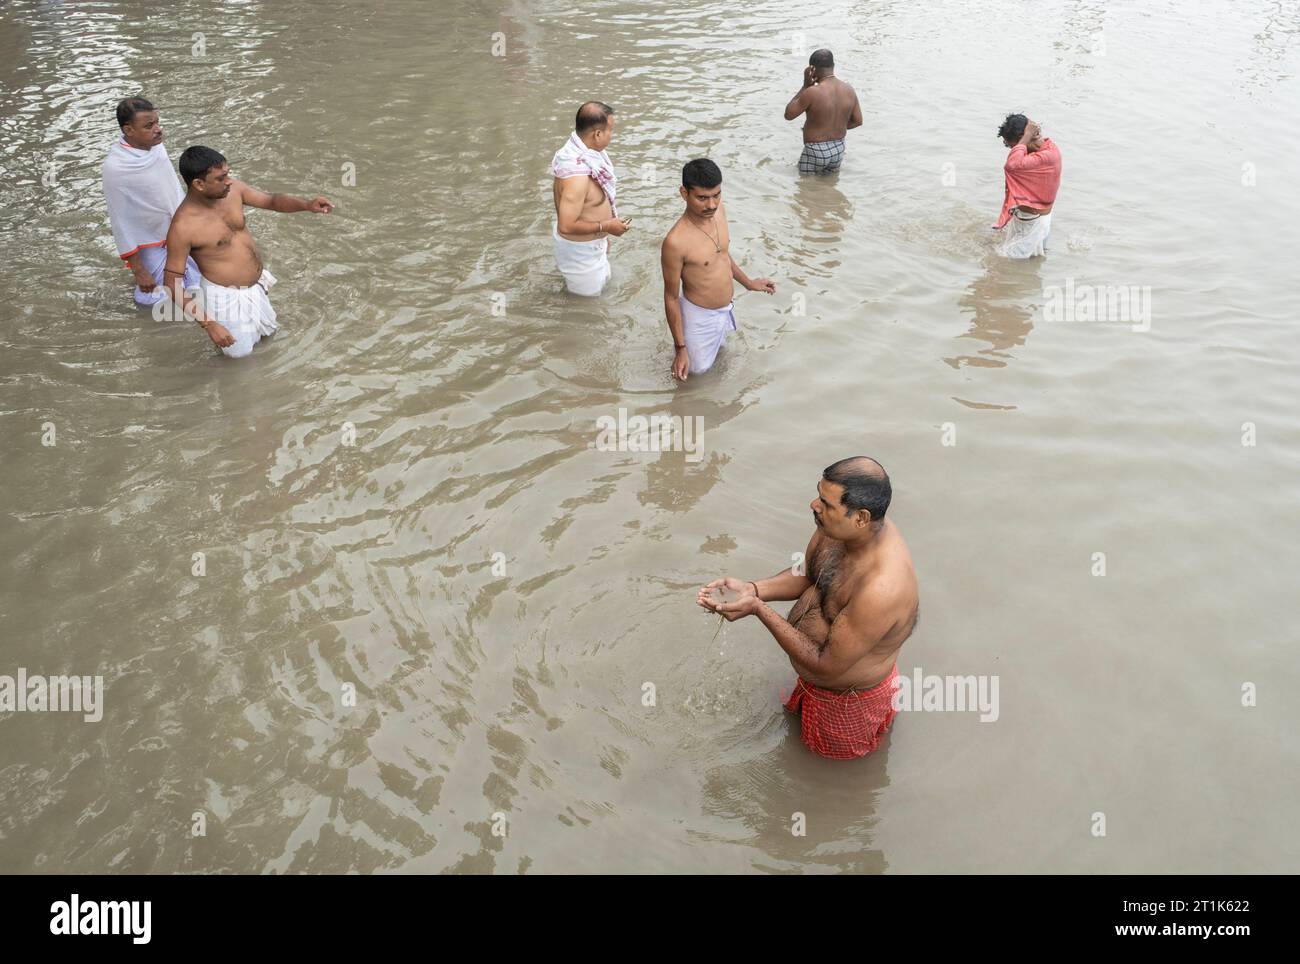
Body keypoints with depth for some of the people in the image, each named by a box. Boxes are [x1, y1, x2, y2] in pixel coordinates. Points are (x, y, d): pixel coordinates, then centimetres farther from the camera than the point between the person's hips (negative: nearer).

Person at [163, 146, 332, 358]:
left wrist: (307, 204, -20)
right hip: (226, 295, -7)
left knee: (268, 331, 26)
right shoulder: (183, 227, -30)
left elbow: (271, 200, 1)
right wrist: (208, 324, -29)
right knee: (240, 350, 13)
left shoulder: (232, 189, -14)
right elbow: (173, 283, -23)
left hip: (255, 286, 7)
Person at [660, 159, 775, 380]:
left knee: (717, 349, 29)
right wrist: (680, 349, -16)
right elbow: (671, 297, -21)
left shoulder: (717, 210, -12)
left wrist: (748, 283, 17)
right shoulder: (675, 242, -33)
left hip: (725, 310, 7)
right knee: (699, 368, 16)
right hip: (699, 317, -7)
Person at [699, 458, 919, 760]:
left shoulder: (880, 590, -44)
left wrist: (759, 609, -32)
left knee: (830, 751, 25)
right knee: (797, 713, 35)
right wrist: (752, 590, -18)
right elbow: (805, 576, 0)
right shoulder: (839, 526, -19)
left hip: (845, 697, -7)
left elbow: (827, 666, -32)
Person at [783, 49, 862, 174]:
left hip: (816, 151, -6)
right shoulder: (849, 90, -3)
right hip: (838, 150, 6)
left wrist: (805, 86, -6)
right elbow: (858, 121, 8)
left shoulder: (812, 92, -22)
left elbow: (788, 115, -8)